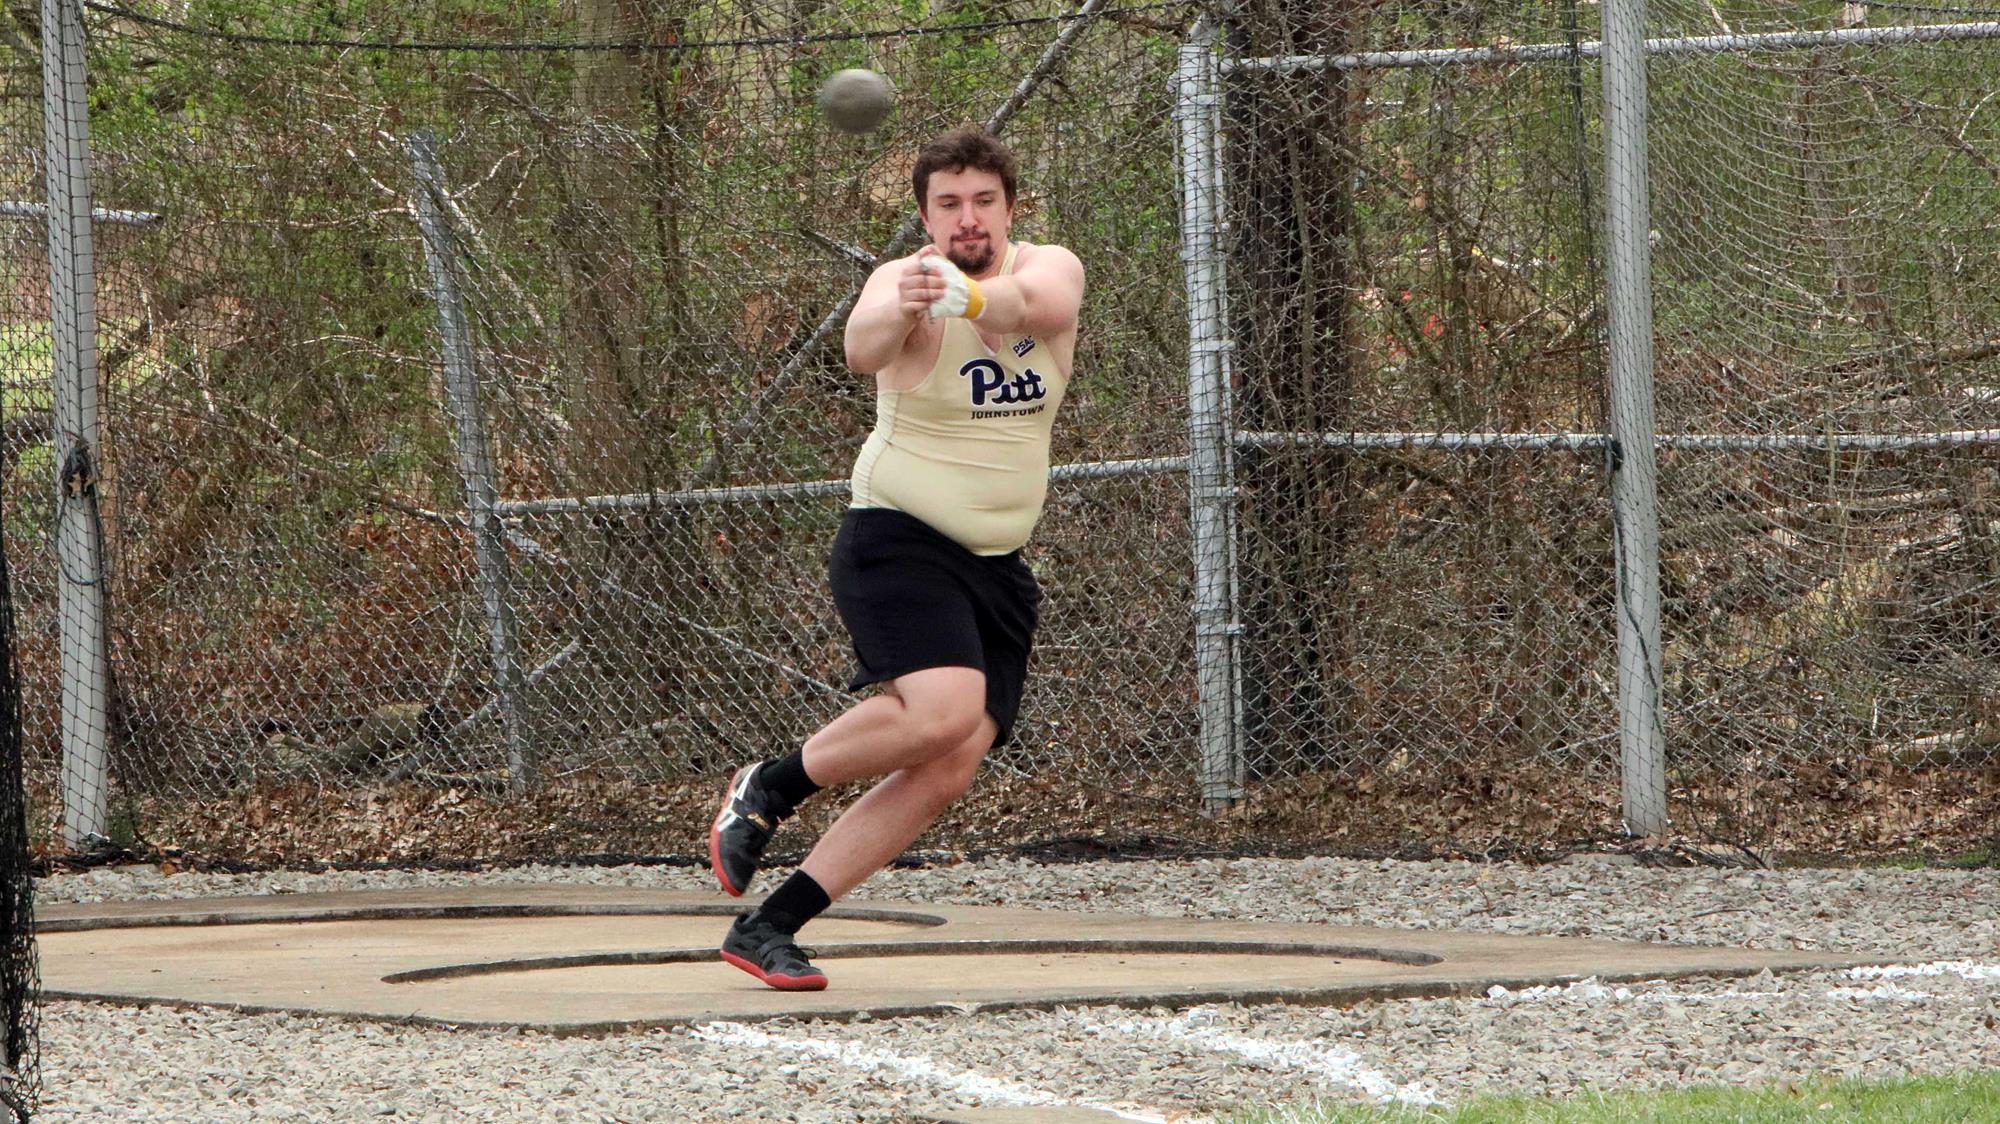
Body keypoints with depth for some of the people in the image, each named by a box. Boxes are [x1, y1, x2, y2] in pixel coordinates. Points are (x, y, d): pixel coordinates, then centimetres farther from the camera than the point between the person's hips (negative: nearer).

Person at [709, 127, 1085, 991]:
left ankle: (767, 928, 2)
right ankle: (767, 789, -4)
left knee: (945, 775, -5)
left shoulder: (1051, 269, -1)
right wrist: (900, 307, -59)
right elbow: (863, 347, -35)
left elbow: (1043, 304, -27)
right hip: (897, 540, -5)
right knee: (942, 709, -29)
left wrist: (972, 297, -47)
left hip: (997, 564, 5)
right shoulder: (903, 281, -12)